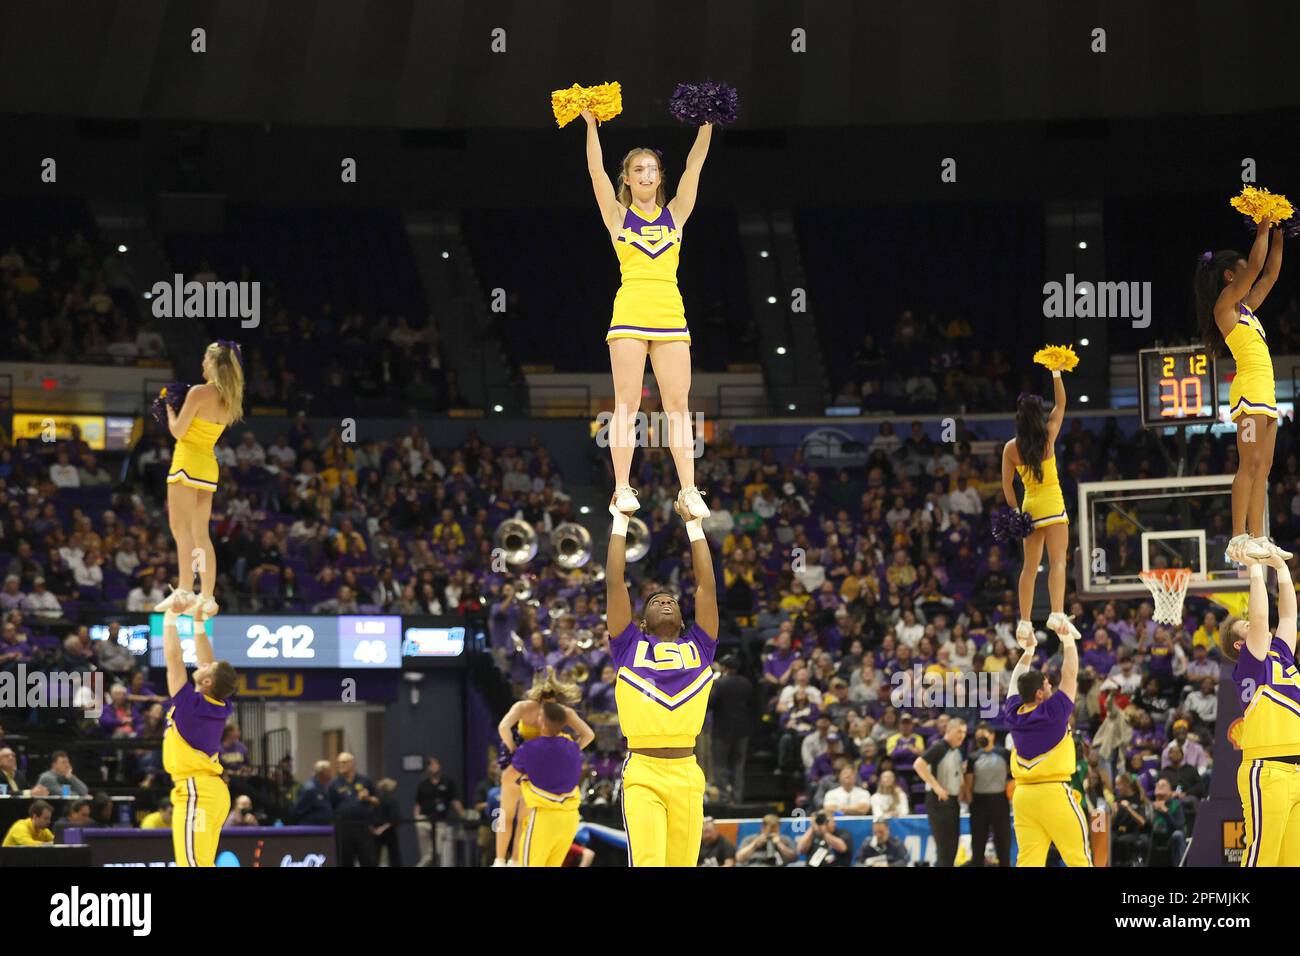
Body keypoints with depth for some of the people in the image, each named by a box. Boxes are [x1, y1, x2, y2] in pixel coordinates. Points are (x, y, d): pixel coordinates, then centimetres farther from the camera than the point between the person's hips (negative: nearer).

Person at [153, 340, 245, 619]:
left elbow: (178, 430, -12)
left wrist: (170, 407, 5)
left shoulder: (199, 393, -13)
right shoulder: (229, 399, 9)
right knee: (201, 535, 11)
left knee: (182, 531, -11)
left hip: (188, 462, -8)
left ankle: (184, 592, -22)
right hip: (209, 467, 8)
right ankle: (207, 597, 8)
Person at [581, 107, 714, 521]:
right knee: (627, 404, -5)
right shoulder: (618, 216, 9)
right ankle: (623, 489, -4)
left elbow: (695, 164, 7)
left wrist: (707, 123, -3)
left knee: (677, 405, -2)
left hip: (670, 314, 2)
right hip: (630, 313, -2)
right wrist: (590, 124, -11)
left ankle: (688, 491, -4)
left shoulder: (674, 214, 14)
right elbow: (596, 171, -1)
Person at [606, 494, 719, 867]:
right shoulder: (630, 647, 13)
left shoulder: (698, 648, 17)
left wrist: (694, 526, 19)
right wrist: (620, 522, 15)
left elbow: (707, 585, 16)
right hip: (642, 774, -2)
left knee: (681, 863, -1)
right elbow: (615, 583, 11)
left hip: (687, 775, 2)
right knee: (646, 863, -17)